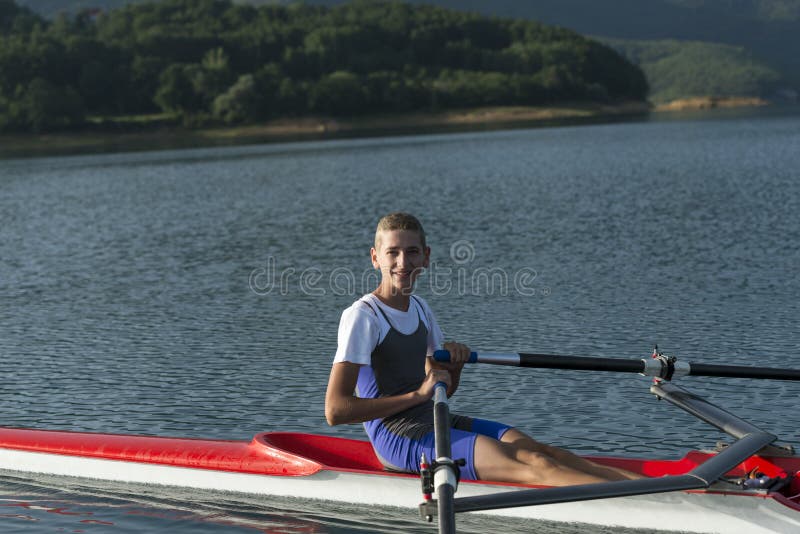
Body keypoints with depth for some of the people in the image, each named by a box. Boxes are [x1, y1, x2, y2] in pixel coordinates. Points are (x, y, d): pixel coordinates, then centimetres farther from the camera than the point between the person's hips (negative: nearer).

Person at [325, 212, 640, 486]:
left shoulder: (419, 309, 14)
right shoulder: (362, 316, -12)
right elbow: (335, 410, -21)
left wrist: (454, 365, -1)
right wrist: (417, 394, -20)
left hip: (431, 422, 8)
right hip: (395, 435, -8)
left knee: (536, 448, -10)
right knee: (533, 464, -21)